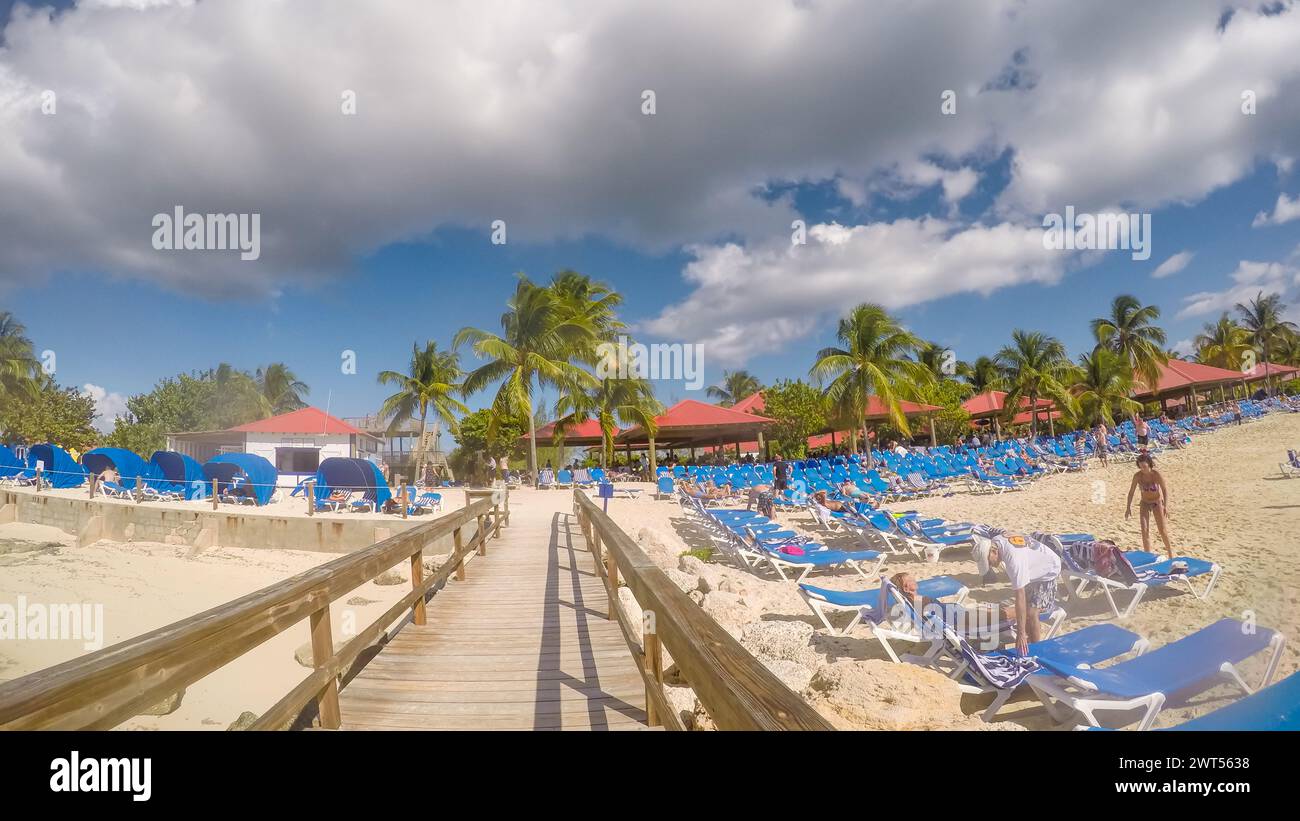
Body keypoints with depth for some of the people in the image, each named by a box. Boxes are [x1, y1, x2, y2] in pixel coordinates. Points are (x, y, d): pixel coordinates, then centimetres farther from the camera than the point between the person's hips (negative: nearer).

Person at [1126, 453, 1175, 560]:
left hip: (1157, 503, -2)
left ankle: (1170, 554, 27)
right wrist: (1128, 507, -8)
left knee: (1163, 531, 4)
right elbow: (1131, 492, -6)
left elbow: (1165, 490, -16)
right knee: (1145, 531, -6)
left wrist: (1166, 506, -25)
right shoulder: (1137, 476, -14)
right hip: (1145, 504, 2)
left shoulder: (1157, 474, -20)